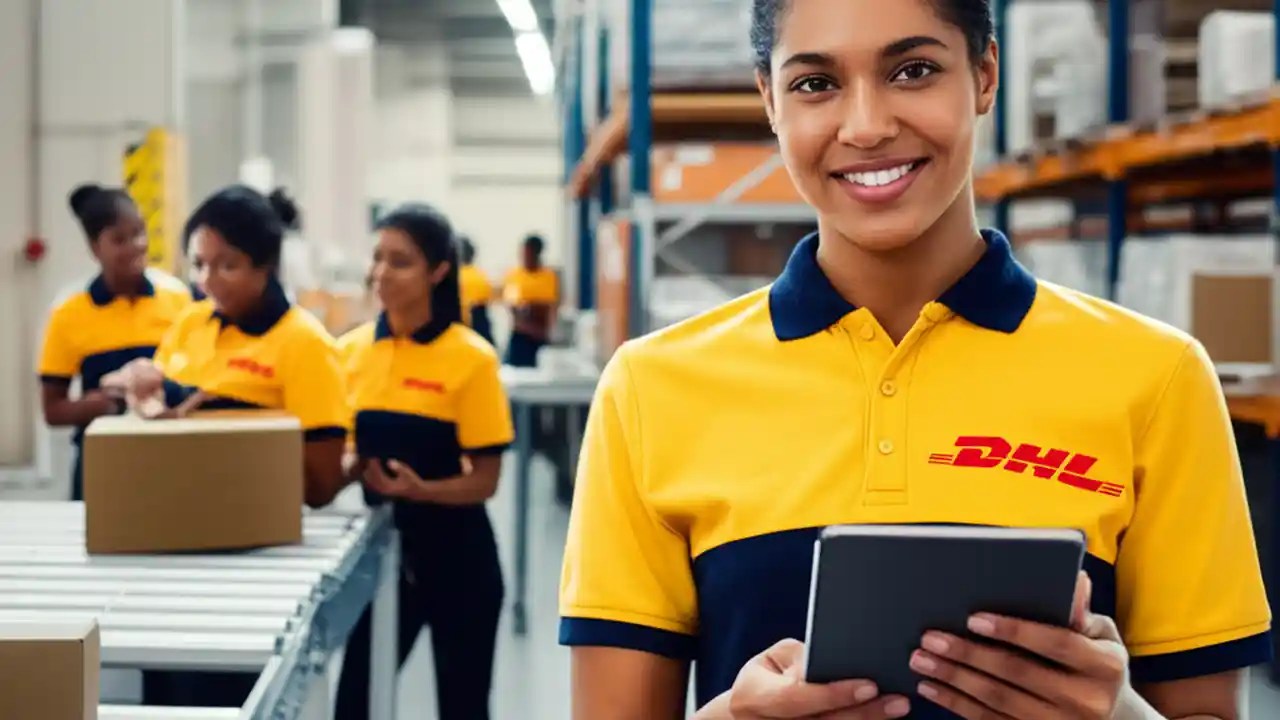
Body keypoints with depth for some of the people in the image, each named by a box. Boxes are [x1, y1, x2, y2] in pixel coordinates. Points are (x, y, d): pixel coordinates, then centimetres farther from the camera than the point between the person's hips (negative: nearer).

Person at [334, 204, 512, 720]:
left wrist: (421, 489, -26)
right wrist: (351, 468, -11)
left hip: (454, 555, -4)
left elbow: (485, 480, -10)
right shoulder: (352, 349, 2)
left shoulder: (471, 357, -11)